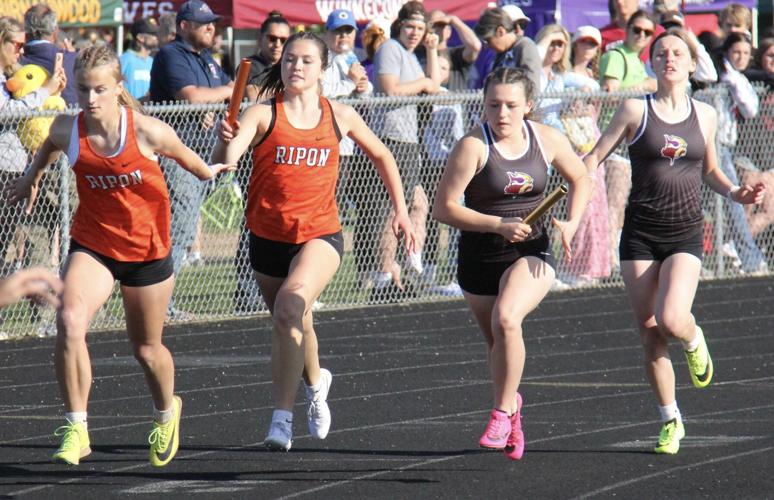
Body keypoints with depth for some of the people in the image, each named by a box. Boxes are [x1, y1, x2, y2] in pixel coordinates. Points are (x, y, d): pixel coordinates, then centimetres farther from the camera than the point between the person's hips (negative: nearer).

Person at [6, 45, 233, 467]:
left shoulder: (148, 132, -21)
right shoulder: (67, 130, -14)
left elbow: (184, 156, 2)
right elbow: (49, 147, 13)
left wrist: (212, 170, 21)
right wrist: (32, 177, 30)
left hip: (147, 250, -1)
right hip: (91, 245, 1)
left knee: (146, 348, 13)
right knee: (69, 323, -26)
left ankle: (166, 412, 46)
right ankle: (75, 430, -17)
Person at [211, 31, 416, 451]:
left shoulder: (340, 117, 0)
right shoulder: (263, 115, -7)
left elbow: (381, 156, 18)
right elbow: (224, 161, -22)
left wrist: (400, 210, 16)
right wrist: (226, 142, -44)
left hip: (319, 235, -2)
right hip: (267, 238, 2)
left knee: (289, 308, -28)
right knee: (295, 324, 21)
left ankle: (282, 417, -25)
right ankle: (315, 381, 55)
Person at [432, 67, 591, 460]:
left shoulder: (548, 140, -4)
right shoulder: (473, 146, -14)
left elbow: (580, 179, 14)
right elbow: (443, 208, -16)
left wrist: (571, 224, -3)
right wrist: (499, 225, -22)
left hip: (532, 251, 0)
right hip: (480, 256, 0)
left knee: (506, 319, -27)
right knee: (497, 340, 12)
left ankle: (502, 414, -16)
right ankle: (511, 404, 42)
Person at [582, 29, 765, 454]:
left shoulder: (705, 115, 7)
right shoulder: (635, 111, 0)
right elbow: (595, 156, 2)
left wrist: (734, 193, 2)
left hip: (686, 233, 0)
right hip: (641, 232, 0)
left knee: (671, 319, -22)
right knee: (650, 337, -1)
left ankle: (694, 340, 15)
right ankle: (671, 421, 16)